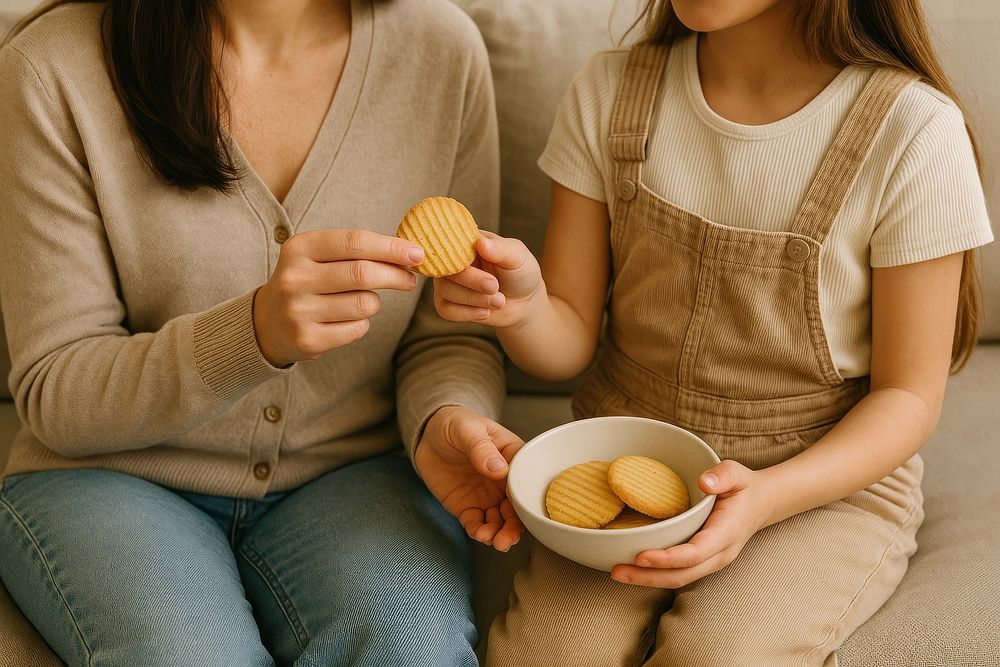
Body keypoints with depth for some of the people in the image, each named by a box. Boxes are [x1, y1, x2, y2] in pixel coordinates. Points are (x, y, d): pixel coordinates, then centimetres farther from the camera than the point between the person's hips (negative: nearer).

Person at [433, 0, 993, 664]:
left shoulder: (914, 129, -14)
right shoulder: (609, 92, -3)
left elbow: (908, 394, -9)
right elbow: (571, 342, -1)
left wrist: (766, 498, -26)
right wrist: (521, 307, -26)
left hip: (829, 477, -2)